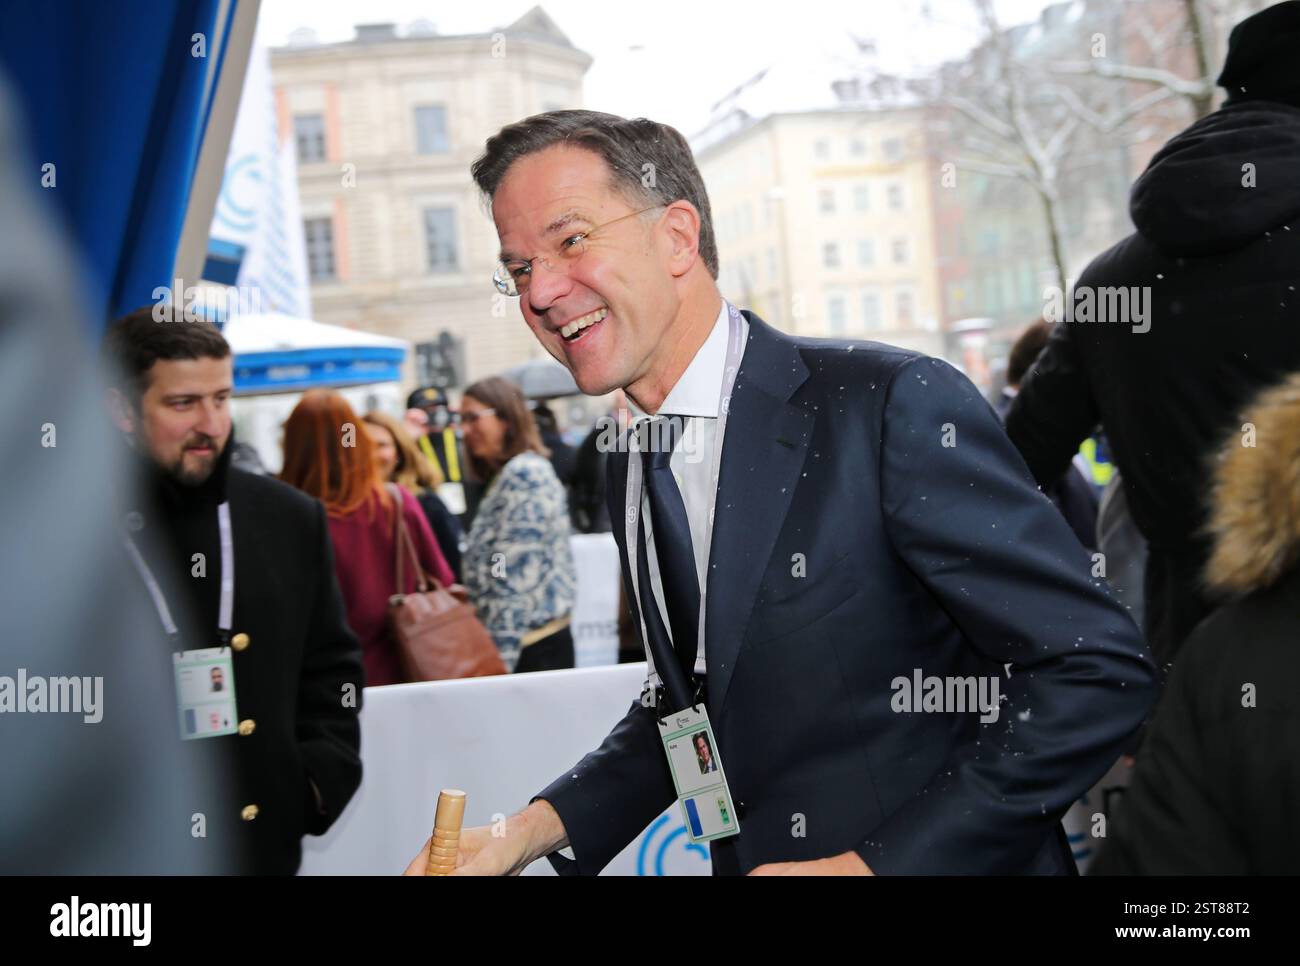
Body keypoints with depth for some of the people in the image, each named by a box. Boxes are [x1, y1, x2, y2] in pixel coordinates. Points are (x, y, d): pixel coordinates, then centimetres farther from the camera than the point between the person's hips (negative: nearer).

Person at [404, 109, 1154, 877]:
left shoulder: (895, 406, -21)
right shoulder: (628, 468, 2)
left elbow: (1100, 669, -22)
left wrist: (874, 863, -24)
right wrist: (538, 829, -3)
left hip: (936, 859, -6)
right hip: (749, 855, 7)